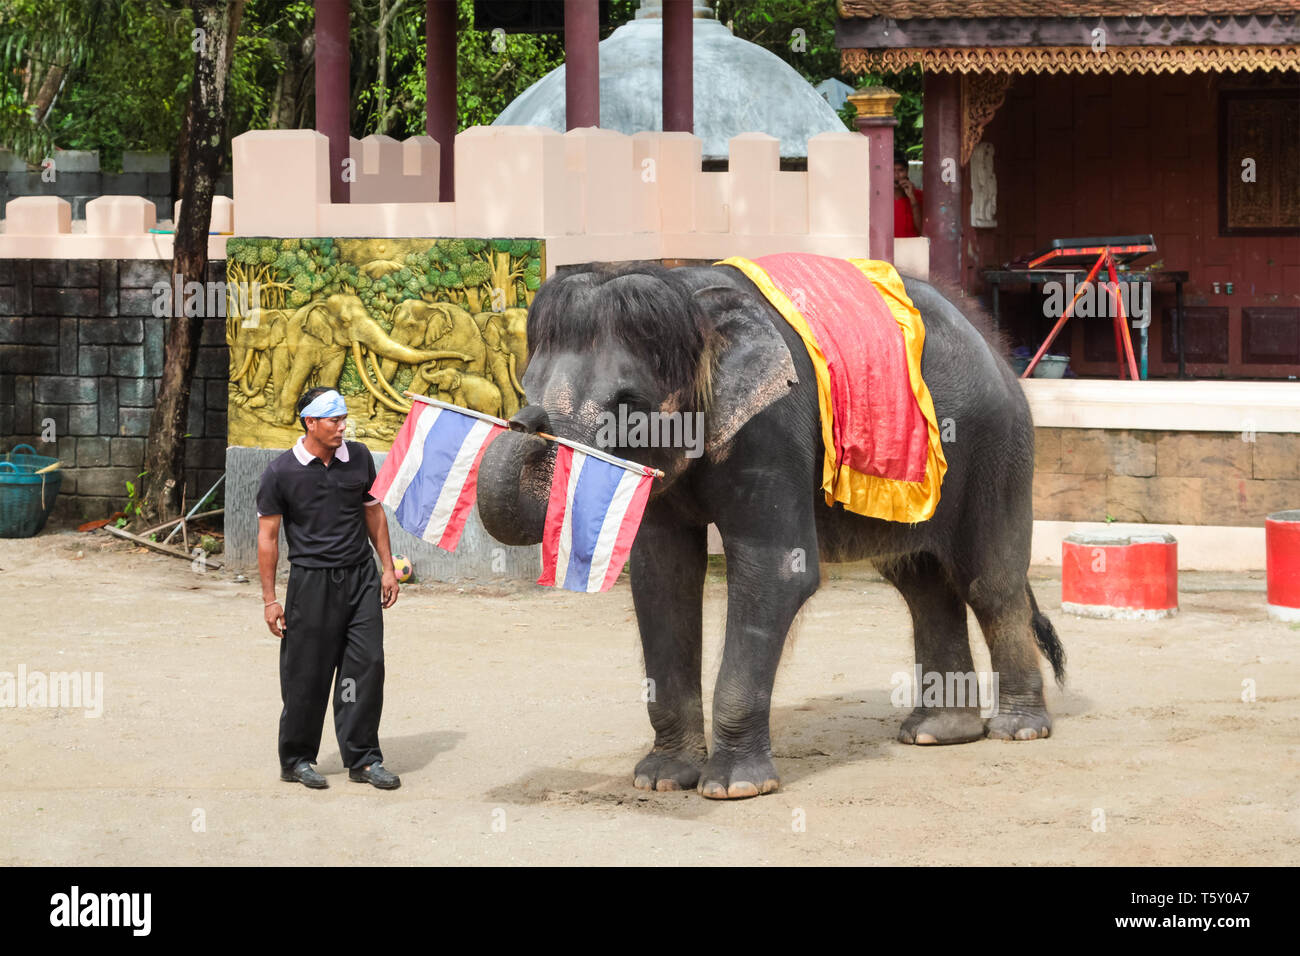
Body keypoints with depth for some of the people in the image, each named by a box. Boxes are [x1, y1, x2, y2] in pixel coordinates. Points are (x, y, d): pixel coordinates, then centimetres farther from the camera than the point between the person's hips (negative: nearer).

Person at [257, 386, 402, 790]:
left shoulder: (359, 458, 4)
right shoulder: (281, 472, -8)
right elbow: (267, 536, -3)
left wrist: (388, 568, 13)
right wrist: (270, 599, -5)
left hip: (361, 577, 4)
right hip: (312, 581, -3)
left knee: (367, 665, -1)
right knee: (307, 675, 2)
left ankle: (363, 758, 8)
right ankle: (296, 760, 17)